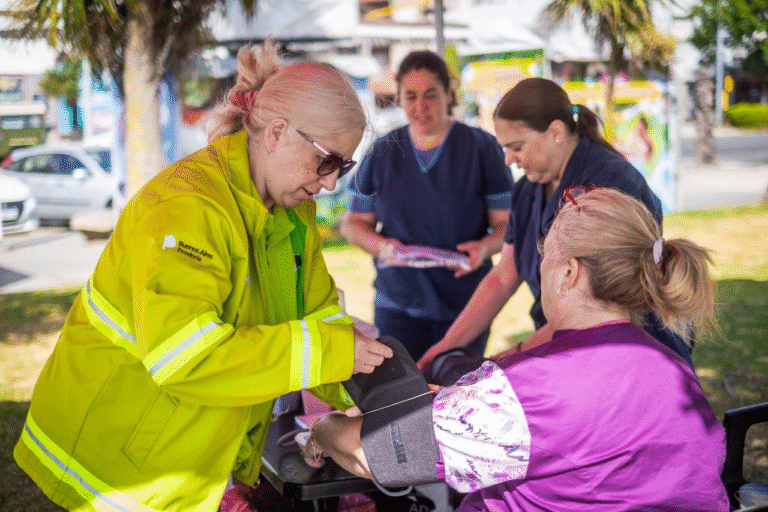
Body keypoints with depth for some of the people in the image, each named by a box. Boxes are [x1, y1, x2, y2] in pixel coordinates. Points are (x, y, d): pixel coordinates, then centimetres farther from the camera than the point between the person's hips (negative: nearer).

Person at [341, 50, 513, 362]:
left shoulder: (482, 148, 1)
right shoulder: (382, 152, 8)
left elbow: (507, 222, 1)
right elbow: (353, 222, 13)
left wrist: (484, 247, -20)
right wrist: (381, 246, -8)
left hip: (465, 304, -1)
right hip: (397, 304, 2)